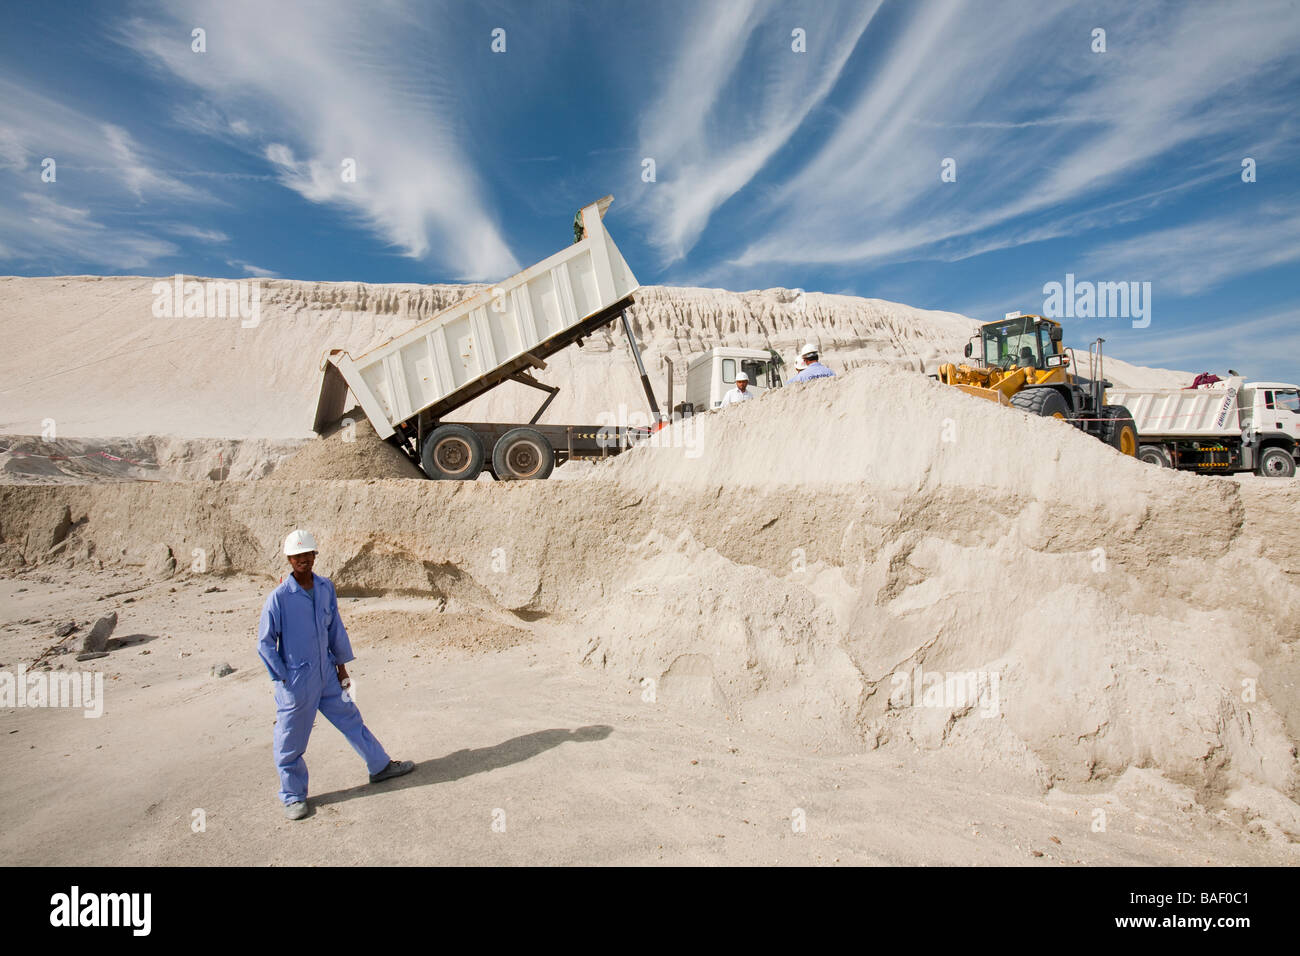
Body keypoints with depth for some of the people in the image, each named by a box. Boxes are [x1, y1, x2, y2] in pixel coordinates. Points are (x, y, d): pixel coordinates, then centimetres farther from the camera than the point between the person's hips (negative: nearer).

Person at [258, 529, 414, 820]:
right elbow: (265, 643, -9)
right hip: (295, 680, -5)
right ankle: (293, 796, 28)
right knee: (291, 741, 8)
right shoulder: (279, 597, -15)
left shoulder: (326, 587, 1)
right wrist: (283, 677, -9)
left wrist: (341, 665, 13)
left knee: (351, 719, 16)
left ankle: (380, 766, 31)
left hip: (327, 675, 5)